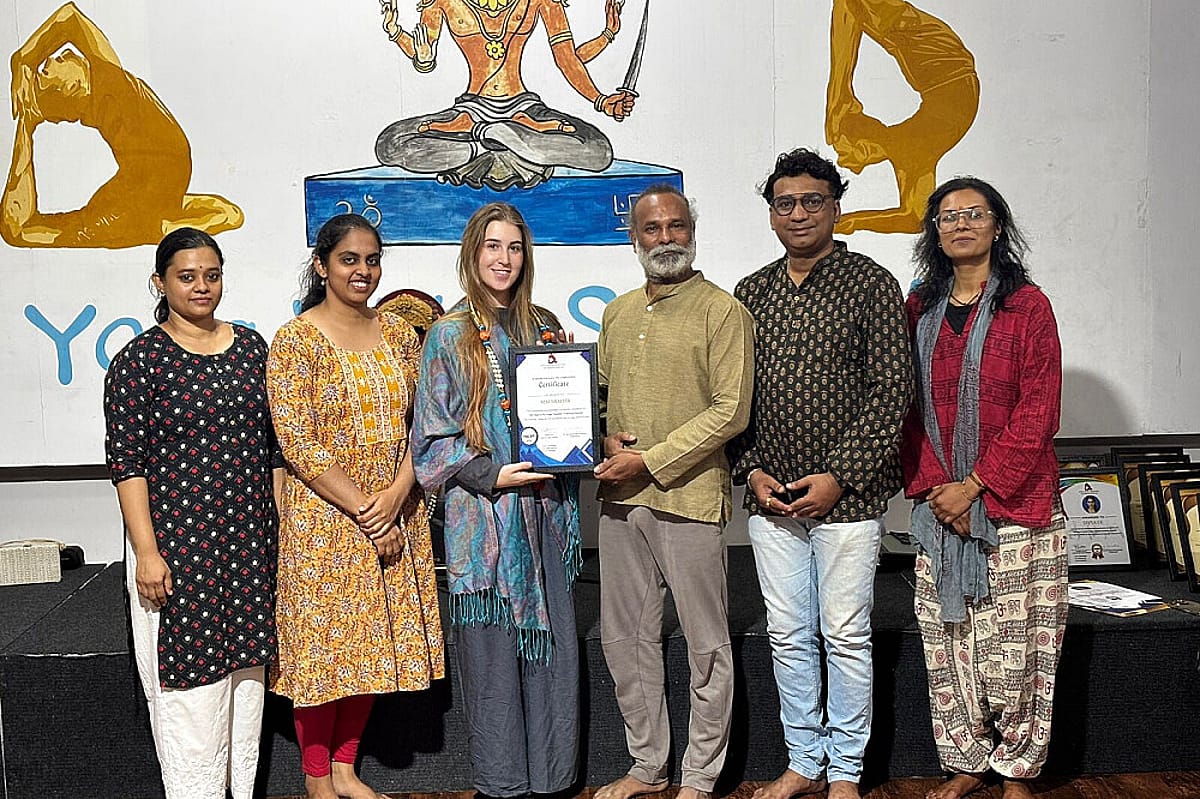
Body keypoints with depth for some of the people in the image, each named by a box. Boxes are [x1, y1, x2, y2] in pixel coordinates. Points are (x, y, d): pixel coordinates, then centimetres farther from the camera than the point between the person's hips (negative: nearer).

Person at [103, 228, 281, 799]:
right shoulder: (138, 360, -5)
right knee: (189, 681, 0)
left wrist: (279, 527, 10)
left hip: (249, 540, 5)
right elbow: (126, 462, -9)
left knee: (247, 672, 12)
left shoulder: (250, 346, 8)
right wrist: (146, 553, -14)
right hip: (177, 543, -5)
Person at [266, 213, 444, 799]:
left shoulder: (399, 335, 6)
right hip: (323, 520, -5)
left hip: (395, 516, 5)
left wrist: (396, 495, -12)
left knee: (372, 643, 13)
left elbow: (419, 426, 4)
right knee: (322, 644, 4)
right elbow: (298, 446, -14)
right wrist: (363, 510, -16)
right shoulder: (296, 341, -10)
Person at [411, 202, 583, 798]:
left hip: (544, 514, 4)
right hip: (482, 519, -4)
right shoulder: (449, 335, 0)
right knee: (491, 653, 1)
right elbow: (433, 438, -2)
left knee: (551, 646, 7)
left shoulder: (544, 327, 12)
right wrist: (493, 473, -14)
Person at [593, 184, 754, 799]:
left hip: (689, 499, -6)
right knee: (625, 639, 14)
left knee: (706, 646, 5)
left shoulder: (722, 311, -6)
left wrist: (650, 461, -16)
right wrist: (607, 438, 0)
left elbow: (730, 411, -13)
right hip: (619, 500, 6)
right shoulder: (618, 313, 14)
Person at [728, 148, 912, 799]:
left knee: (846, 635, 5)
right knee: (788, 636, 12)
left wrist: (838, 477, -14)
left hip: (847, 495, -4)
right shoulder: (751, 292, 9)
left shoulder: (871, 283, -4)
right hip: (771, 495, 4)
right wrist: (751, 470, -2)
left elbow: (891, 391, -9)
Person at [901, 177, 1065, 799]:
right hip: (939, 505, 4)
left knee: (1014, 644, 2)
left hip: (1015, 504, -3)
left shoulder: (1027, 305, -3)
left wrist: (975, 485, -13)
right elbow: (910, 408, 7)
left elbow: (1037, 412, -8)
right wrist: (932, 487, -6)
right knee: (948, 638, 7)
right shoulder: (919, 308, 9)